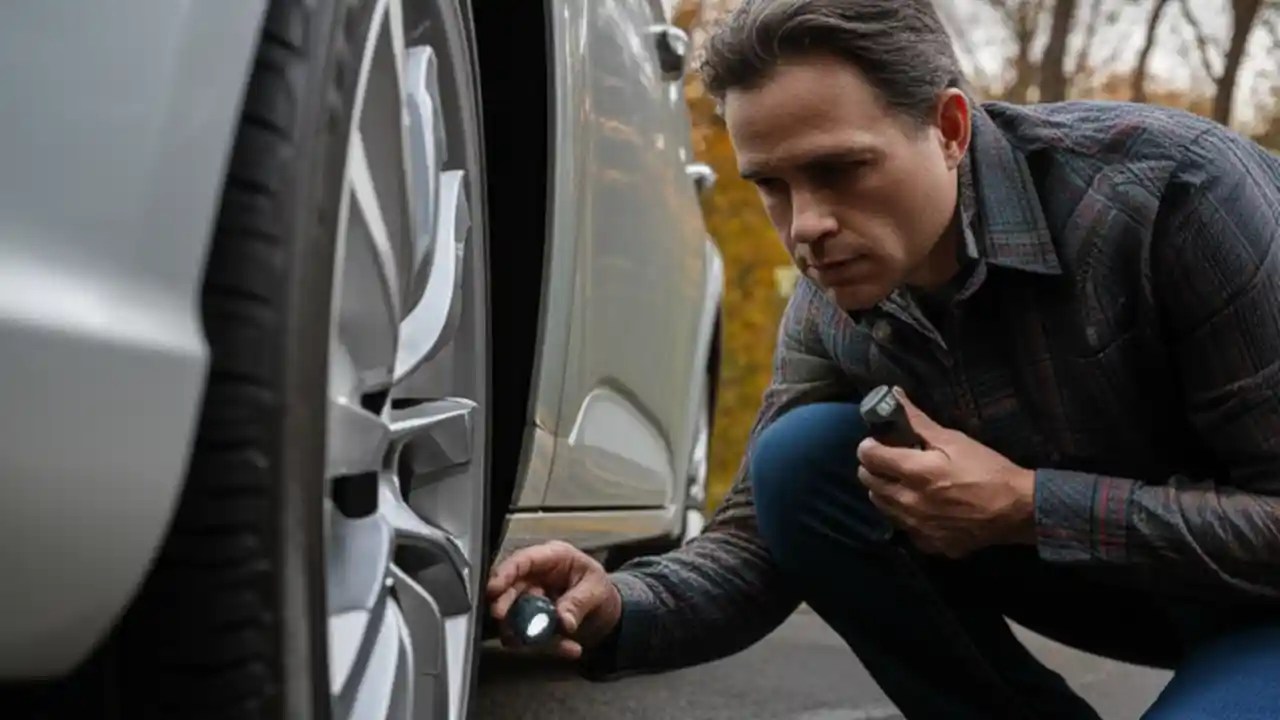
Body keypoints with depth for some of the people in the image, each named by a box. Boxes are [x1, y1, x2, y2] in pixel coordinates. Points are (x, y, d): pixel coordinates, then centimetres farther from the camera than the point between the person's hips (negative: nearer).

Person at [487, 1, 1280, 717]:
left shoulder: (1170, 189, -29)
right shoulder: (835, 308, -11)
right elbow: (759, 542, -5)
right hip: (1111, 583, 5)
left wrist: (1029, 508, -30)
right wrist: (616, 611, -24)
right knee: (799, 463, -15)